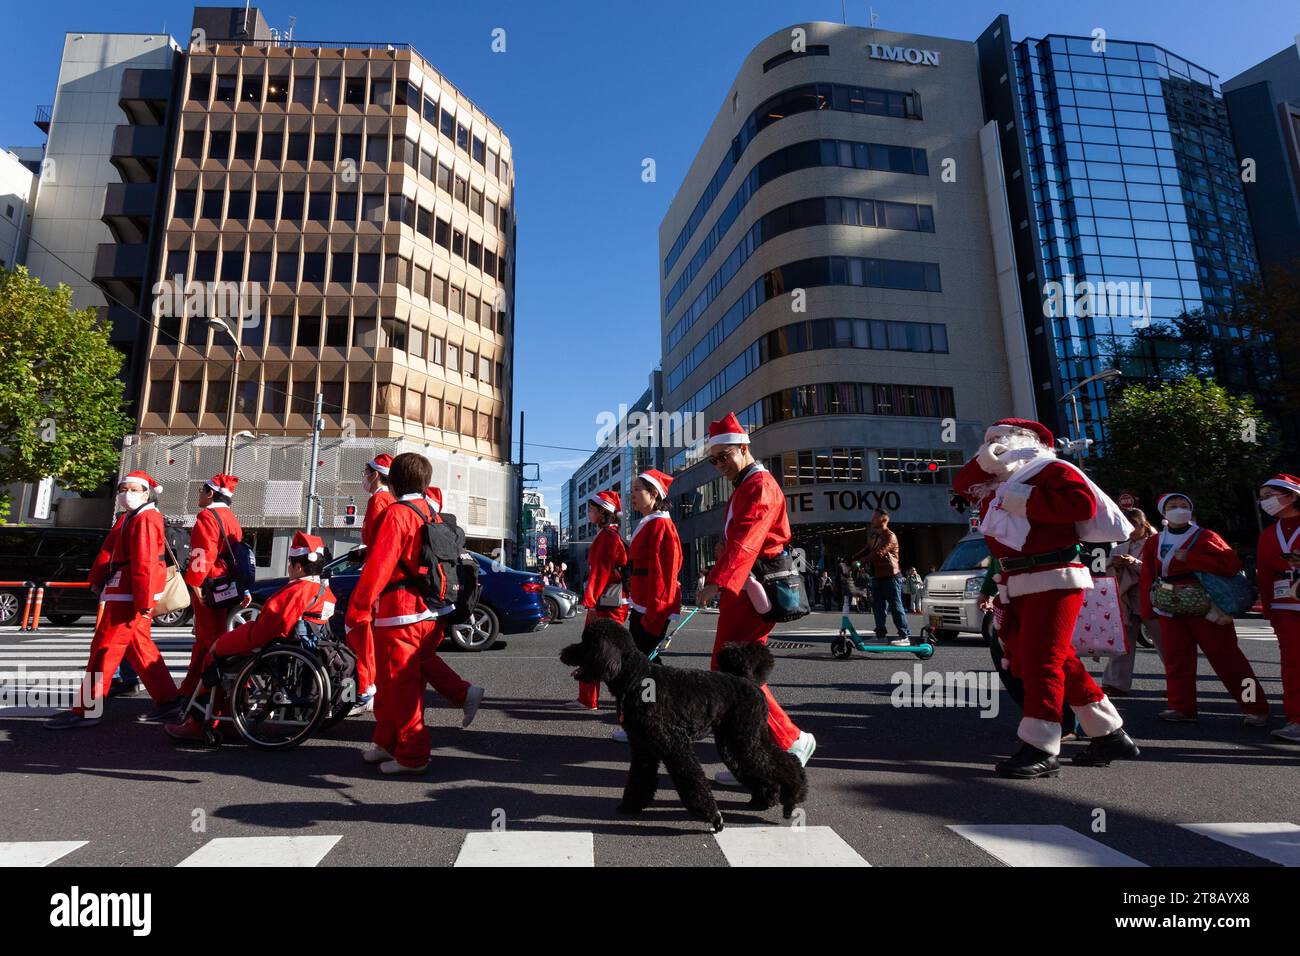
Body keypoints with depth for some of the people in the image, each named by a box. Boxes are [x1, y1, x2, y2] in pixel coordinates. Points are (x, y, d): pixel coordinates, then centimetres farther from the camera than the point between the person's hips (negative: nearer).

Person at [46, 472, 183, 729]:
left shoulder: (145, 519, -13)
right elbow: (108, 550, 15)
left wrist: (144, 603, -23)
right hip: (123, 593, 10)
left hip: (130, 596, -10)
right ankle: (168, 699, 16)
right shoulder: (127, 518, 20)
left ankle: (86, 710, 4)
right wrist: (97, 581, 3)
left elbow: (144, 564, -20)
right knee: (140, 648, 12)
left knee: (104, 648, -4)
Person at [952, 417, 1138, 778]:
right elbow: (961, 485, 18)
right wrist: (982, 463, 4)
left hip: (1053, 579, -9)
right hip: (1017, 586, 9)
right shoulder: (996, 484, 21)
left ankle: (1040, 748, -8)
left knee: (1040, 659, -12)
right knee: (1059, 661, 13)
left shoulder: (1050, 469, -4)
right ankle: (1109, 734, 25)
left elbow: (1084, 503, -18)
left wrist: (1027, 502, -15)